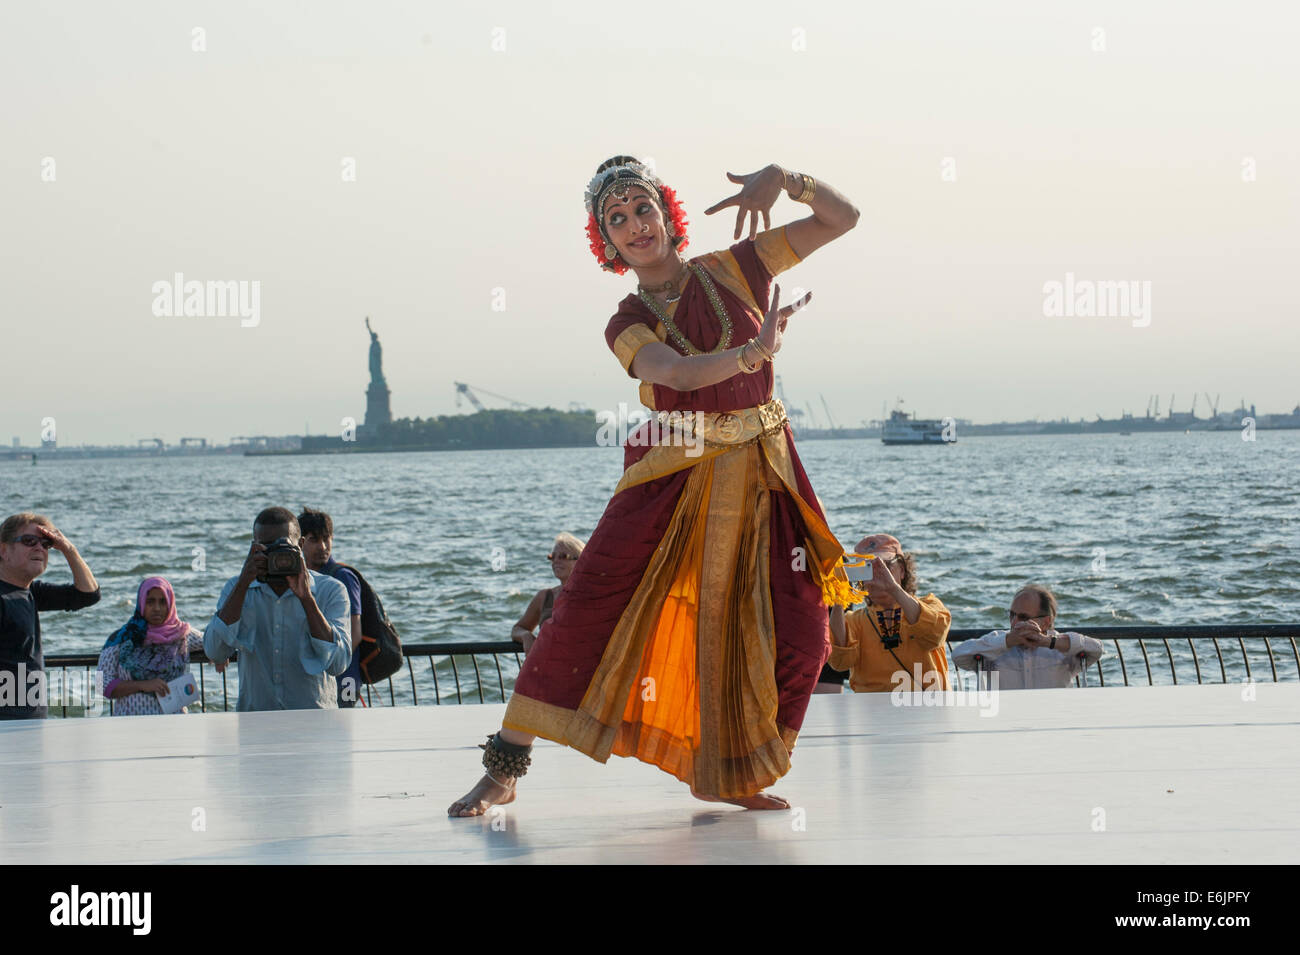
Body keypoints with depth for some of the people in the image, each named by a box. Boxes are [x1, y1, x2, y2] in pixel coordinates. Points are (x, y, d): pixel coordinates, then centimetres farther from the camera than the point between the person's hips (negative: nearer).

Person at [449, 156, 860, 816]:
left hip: (760, 477, 2)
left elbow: (841, 218, 5)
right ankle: (504, 768, -7)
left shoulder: (732, 270, 4)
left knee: (797, 630, -3)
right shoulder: (628, 324, 1)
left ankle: (725, 772, 15)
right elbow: (675, 373, -22)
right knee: (590, 605, -12)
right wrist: (753, 351, -38)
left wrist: (786, 180, -13)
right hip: (669, 481, -2)